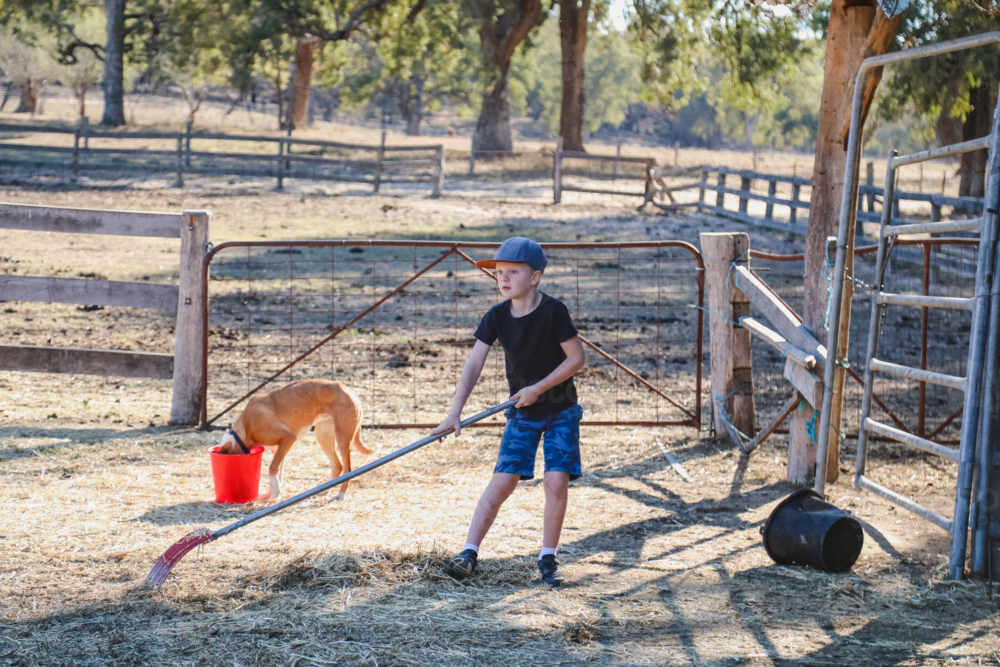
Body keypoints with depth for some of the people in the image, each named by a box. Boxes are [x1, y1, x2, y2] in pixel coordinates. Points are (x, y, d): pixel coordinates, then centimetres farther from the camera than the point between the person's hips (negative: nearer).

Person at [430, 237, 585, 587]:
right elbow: (474, 364, -11)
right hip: (522, 413, 2)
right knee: (502, 481, -6)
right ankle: (469, 552, -2)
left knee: (556, 481, -11)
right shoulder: (497, 317, -9)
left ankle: (548, 558, 5)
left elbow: (576, 357, -13)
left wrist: (538, 388, -18)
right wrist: (455, 413, -20)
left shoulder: (553, 311, -19)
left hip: (560, 410, -2)